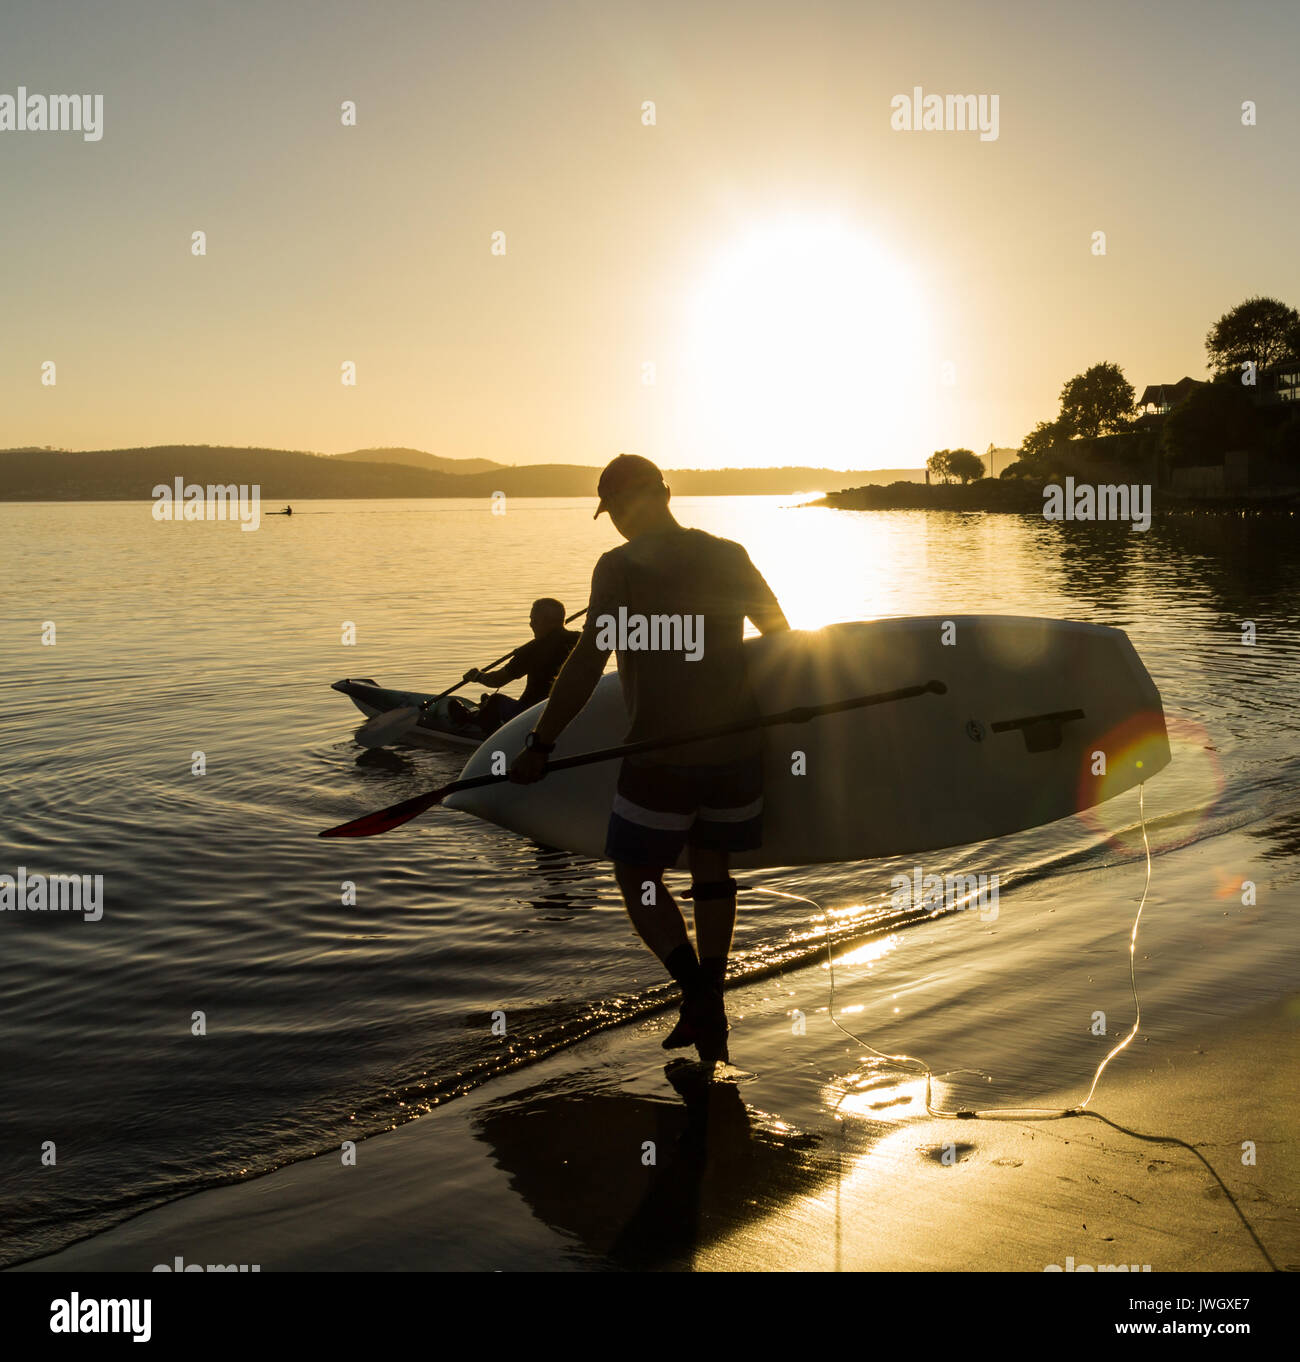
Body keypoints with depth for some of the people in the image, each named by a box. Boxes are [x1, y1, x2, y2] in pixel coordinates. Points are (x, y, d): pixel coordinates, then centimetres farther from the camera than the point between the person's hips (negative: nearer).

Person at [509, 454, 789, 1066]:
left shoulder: (620, 566, -8)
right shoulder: (728, 556, 6)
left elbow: (587, 662, -14)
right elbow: (780, 632, 19)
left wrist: (540, 745, -10)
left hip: (661, 756, -5)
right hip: (735, 749, 5)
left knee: (637, 875, 11)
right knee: (710, 866, 20)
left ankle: (697, 991, -6)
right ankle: (709, 1008, 22)